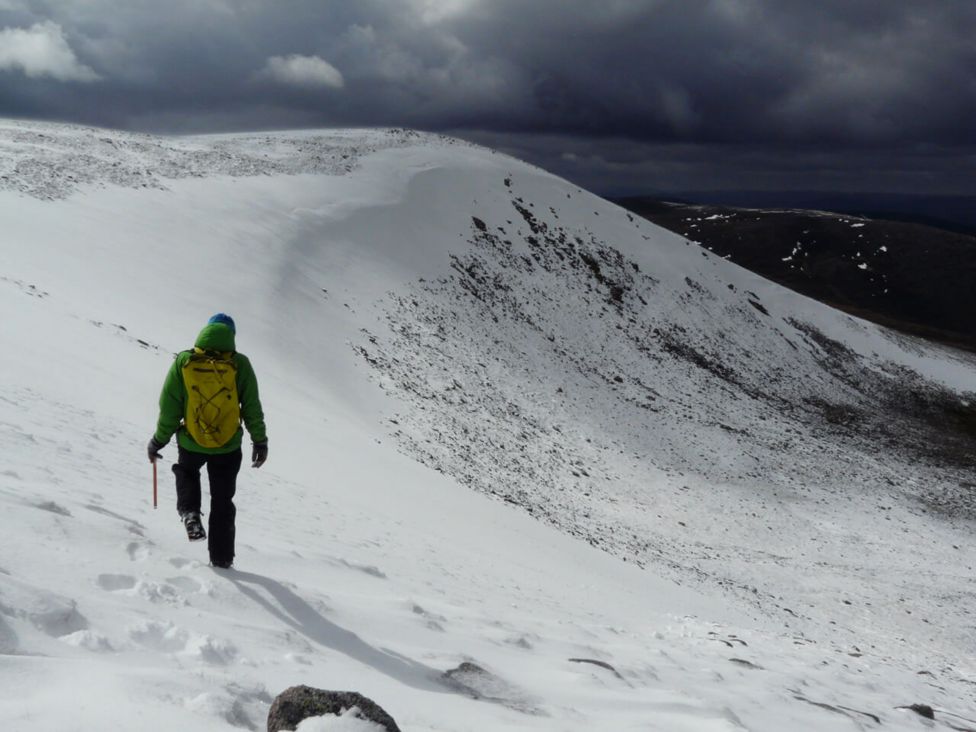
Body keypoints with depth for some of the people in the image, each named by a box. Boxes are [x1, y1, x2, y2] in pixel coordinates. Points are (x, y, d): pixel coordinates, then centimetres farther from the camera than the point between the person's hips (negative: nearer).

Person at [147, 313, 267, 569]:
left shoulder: (183, 362, -8)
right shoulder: (240, 365, -9)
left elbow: (169, 408, -5)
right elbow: (252, 408, -4)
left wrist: (158, 441, 7)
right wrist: (260, 442, 8)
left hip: (192, 443, 0)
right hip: (228, 447, 0)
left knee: (186, 472, 32)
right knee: (222, 501, 15)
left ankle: (190, 514, 6)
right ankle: (221, 557, 18)